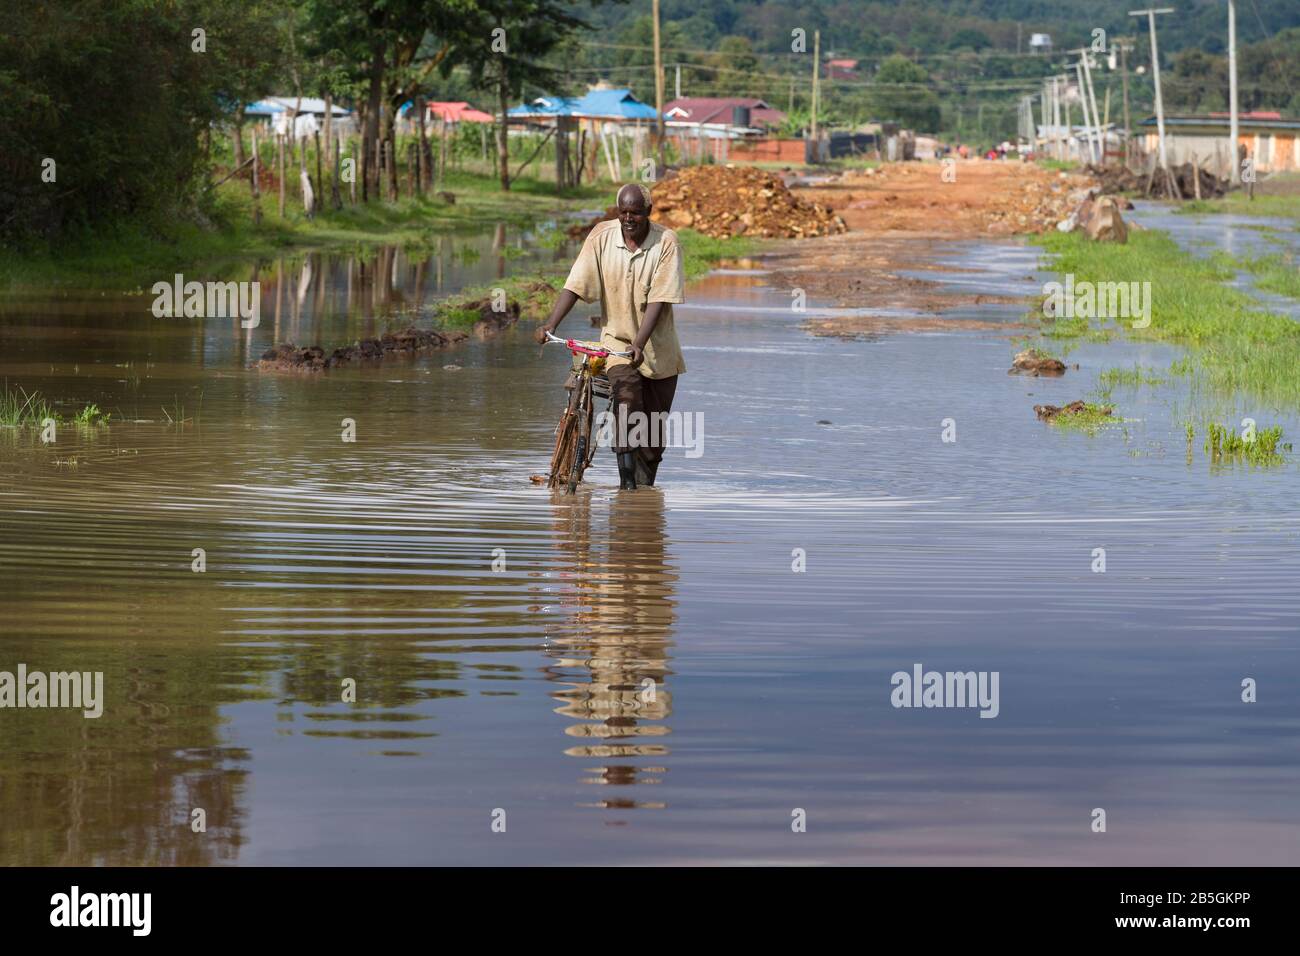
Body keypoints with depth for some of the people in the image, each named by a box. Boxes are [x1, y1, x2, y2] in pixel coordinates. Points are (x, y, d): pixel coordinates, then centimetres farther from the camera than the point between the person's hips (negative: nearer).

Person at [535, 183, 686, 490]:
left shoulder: (666, 242, -12)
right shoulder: (602, 236, -7)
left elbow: (659, 299, -19)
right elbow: (576, 284, -8)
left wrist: (639, 343, -30)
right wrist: (551, 323, -22)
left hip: (657, 346, 0)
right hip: (617, 337, 0)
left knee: (654, 425, 5)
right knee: (625, 389, -27)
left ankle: (644, 483, 25)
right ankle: (626, 478, -31)